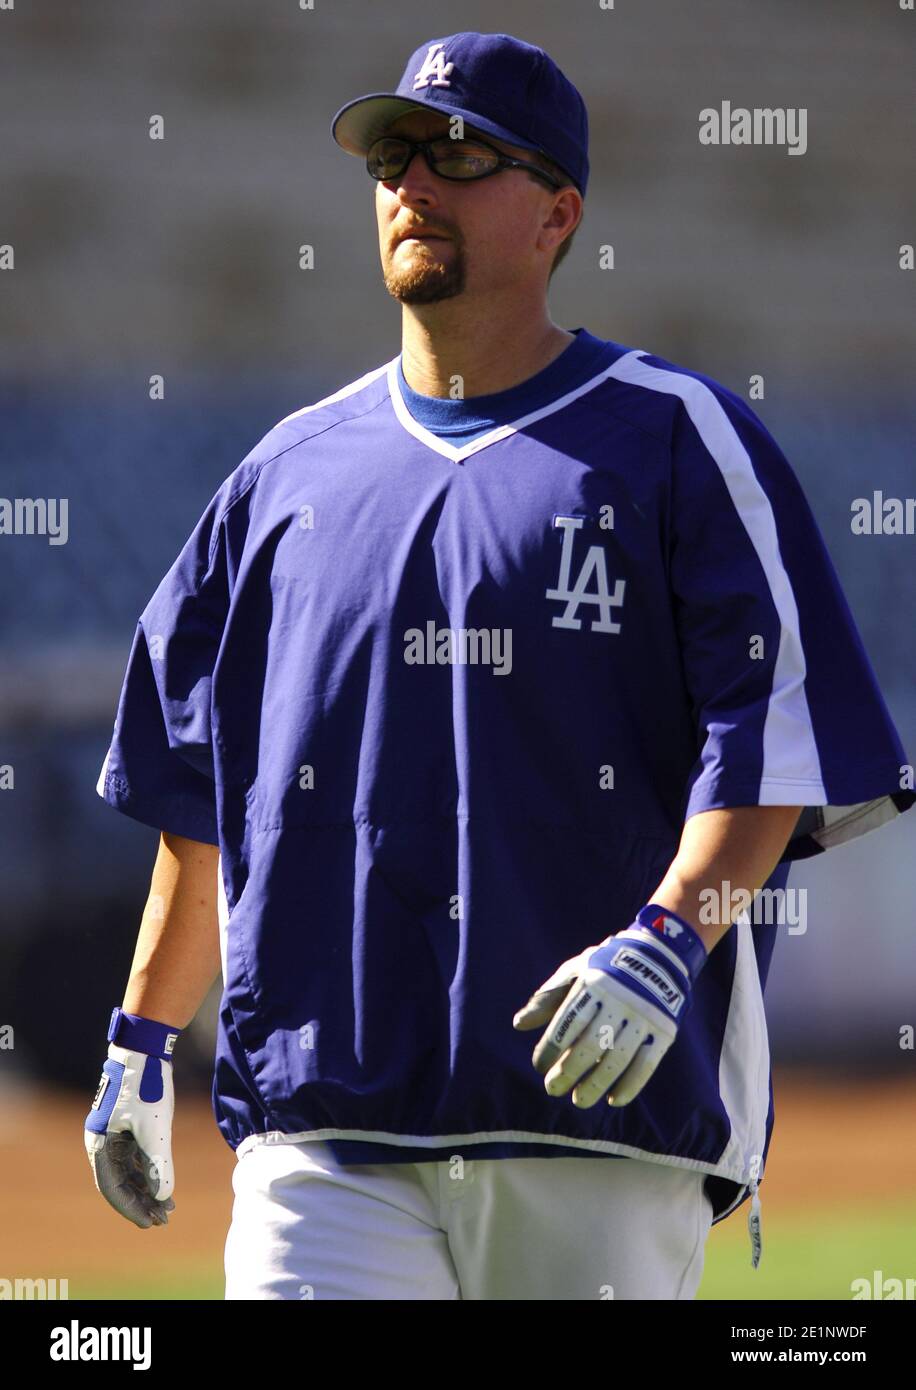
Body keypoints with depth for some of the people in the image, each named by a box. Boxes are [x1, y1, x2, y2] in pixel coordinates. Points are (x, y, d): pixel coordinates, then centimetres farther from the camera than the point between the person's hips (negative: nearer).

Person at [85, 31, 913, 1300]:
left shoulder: (676, 438, 4)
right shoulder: (290, 471, 17)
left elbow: (776, 728, -6)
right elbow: (200, 793, 24)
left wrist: (668, 938, -21)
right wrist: (143, 1044, 22)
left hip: (602, 1132, -3)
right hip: (325, 1122, 3)